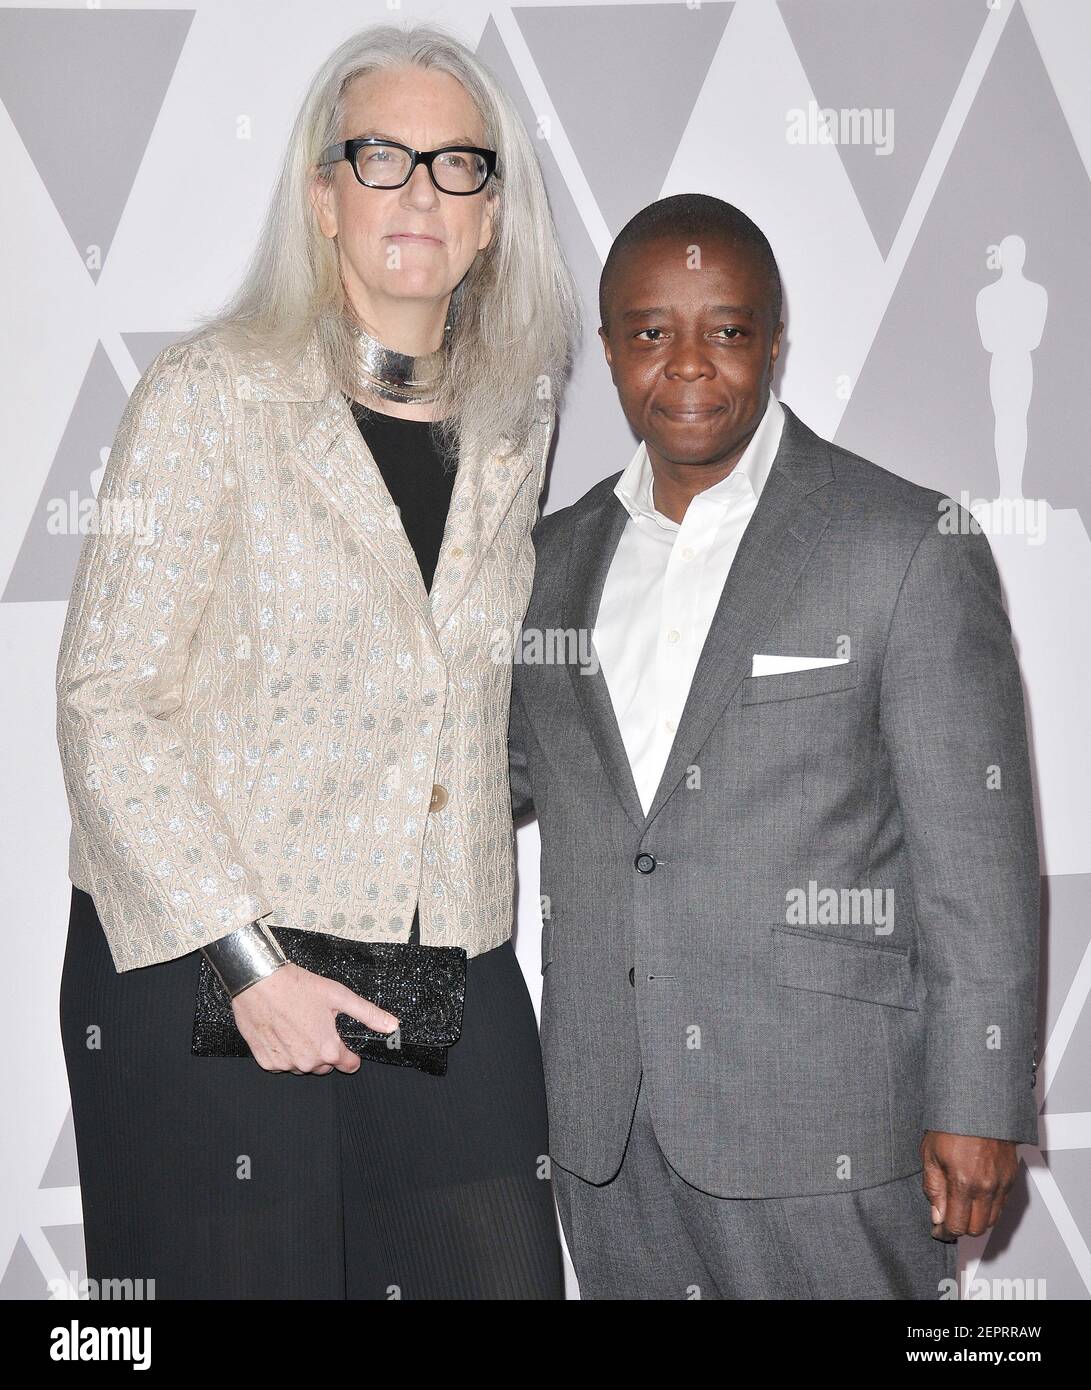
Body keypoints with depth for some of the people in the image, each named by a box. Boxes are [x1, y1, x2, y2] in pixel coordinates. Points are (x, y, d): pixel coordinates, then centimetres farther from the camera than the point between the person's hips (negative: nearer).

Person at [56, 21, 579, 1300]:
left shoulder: (516, 416, 9)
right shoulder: (212, 394, -5)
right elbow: (108, 703, -9)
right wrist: (245, 962, -15)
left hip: (453, 978, 4)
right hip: (201, 967, -4)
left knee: (501, 1271, 0)